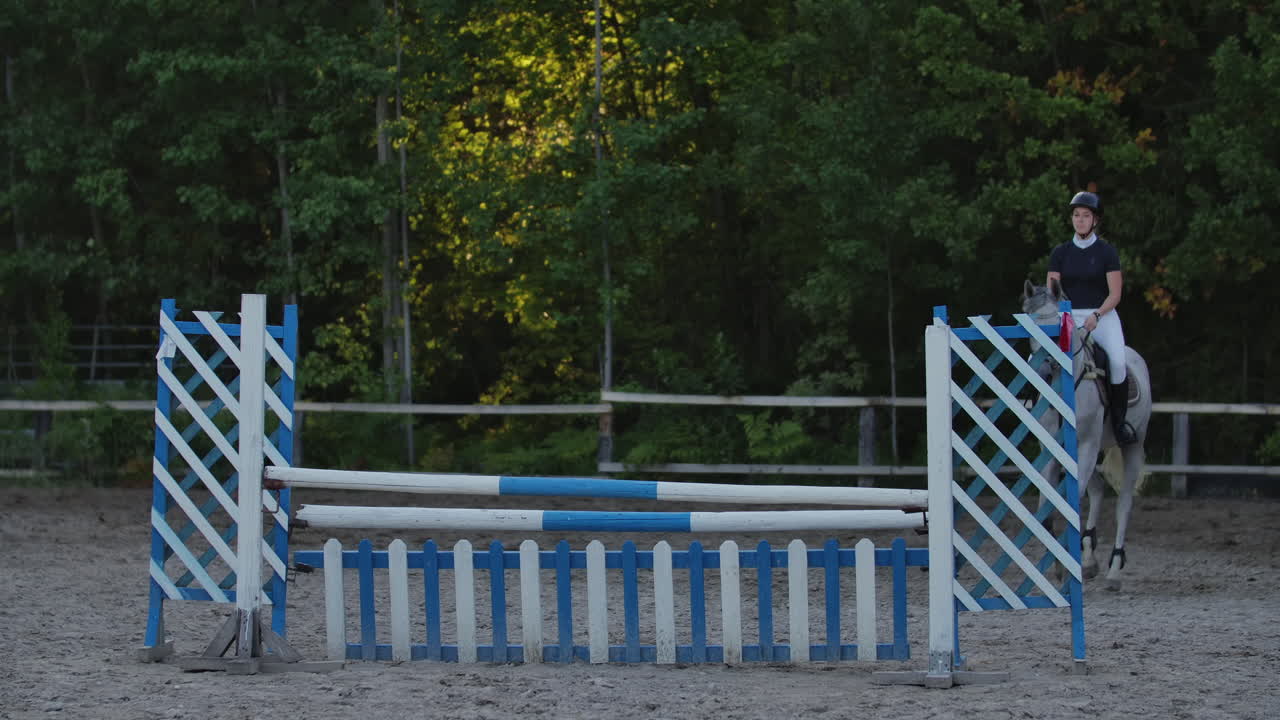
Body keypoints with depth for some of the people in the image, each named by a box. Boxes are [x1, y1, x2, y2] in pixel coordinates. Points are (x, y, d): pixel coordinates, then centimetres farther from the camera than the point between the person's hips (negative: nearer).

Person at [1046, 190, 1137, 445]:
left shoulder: (1106, 252, 3)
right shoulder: (1061, 253, 10)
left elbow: (1115, 294, -2)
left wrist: (1096, 315, -17)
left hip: (1102, 316, -3)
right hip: (1069, 318, 3)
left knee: (1117, 360, -29)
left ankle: (1119, 420, -16)